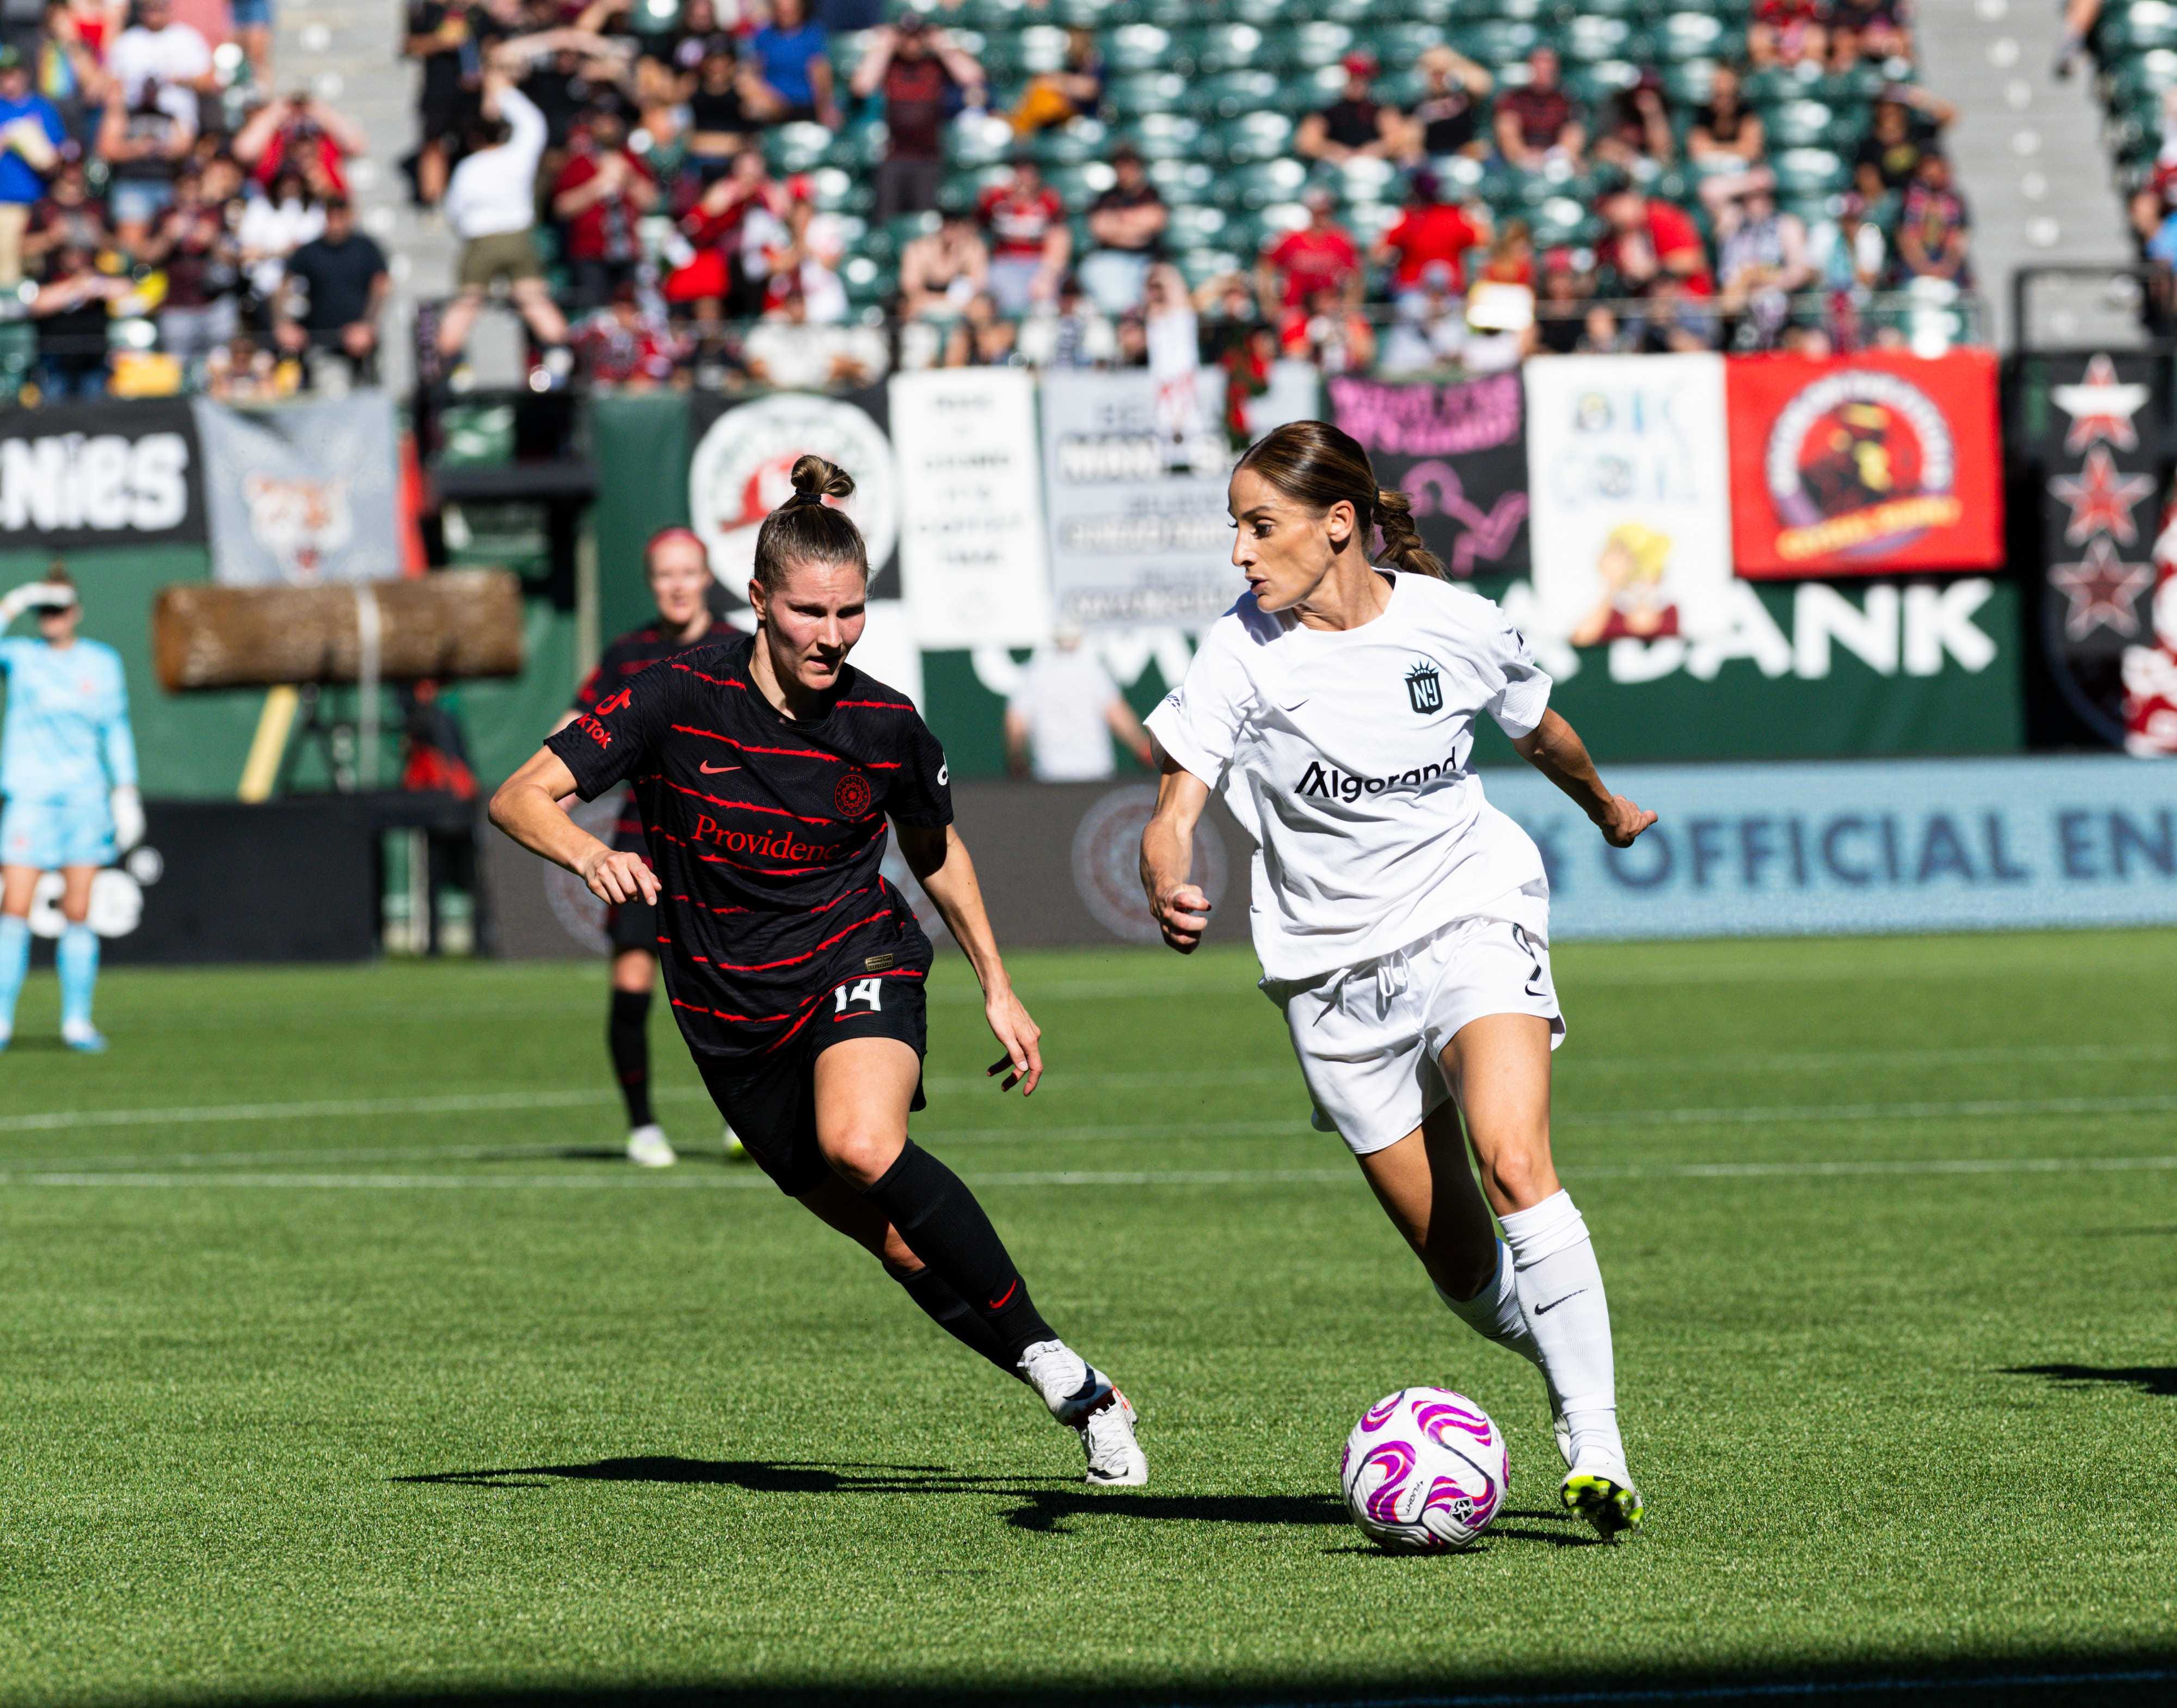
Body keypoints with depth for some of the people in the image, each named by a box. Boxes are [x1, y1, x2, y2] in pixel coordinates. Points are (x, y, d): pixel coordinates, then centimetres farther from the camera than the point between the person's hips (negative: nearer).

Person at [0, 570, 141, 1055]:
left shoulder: (103, 663, 8)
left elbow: (117, 731, 12)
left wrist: (126, 792, 7)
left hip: (86, 797, 2)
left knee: (78, 916, 1)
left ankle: (77, 1021, 8)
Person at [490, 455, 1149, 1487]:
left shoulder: (885, 727, -9)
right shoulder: (681, 700, -15)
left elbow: (934, 850, 11)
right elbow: (519, 799, -17)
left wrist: (997, 988, 14)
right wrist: (588, 853, -38)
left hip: (858, 964, -1)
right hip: (731, 1009, 1)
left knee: (863, 1144, -32)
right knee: (901, 1245, 1)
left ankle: (1051, 1358, -20)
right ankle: (1076, 1402, 17)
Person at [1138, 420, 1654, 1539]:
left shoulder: (1455, 626, -5)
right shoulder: (1242, 653, -8)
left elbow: (1539, 733, 17)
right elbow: (1174, 813, -16)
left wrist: (1606, 808, 36)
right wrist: (1168, 890, -39)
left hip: (1473, 915, -1)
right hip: (1334, 968, 1)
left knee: (1513, 1163, -26)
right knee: (1459, 1265, 1)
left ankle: (1595, 1449, -24)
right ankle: (1579, 1373, 28)